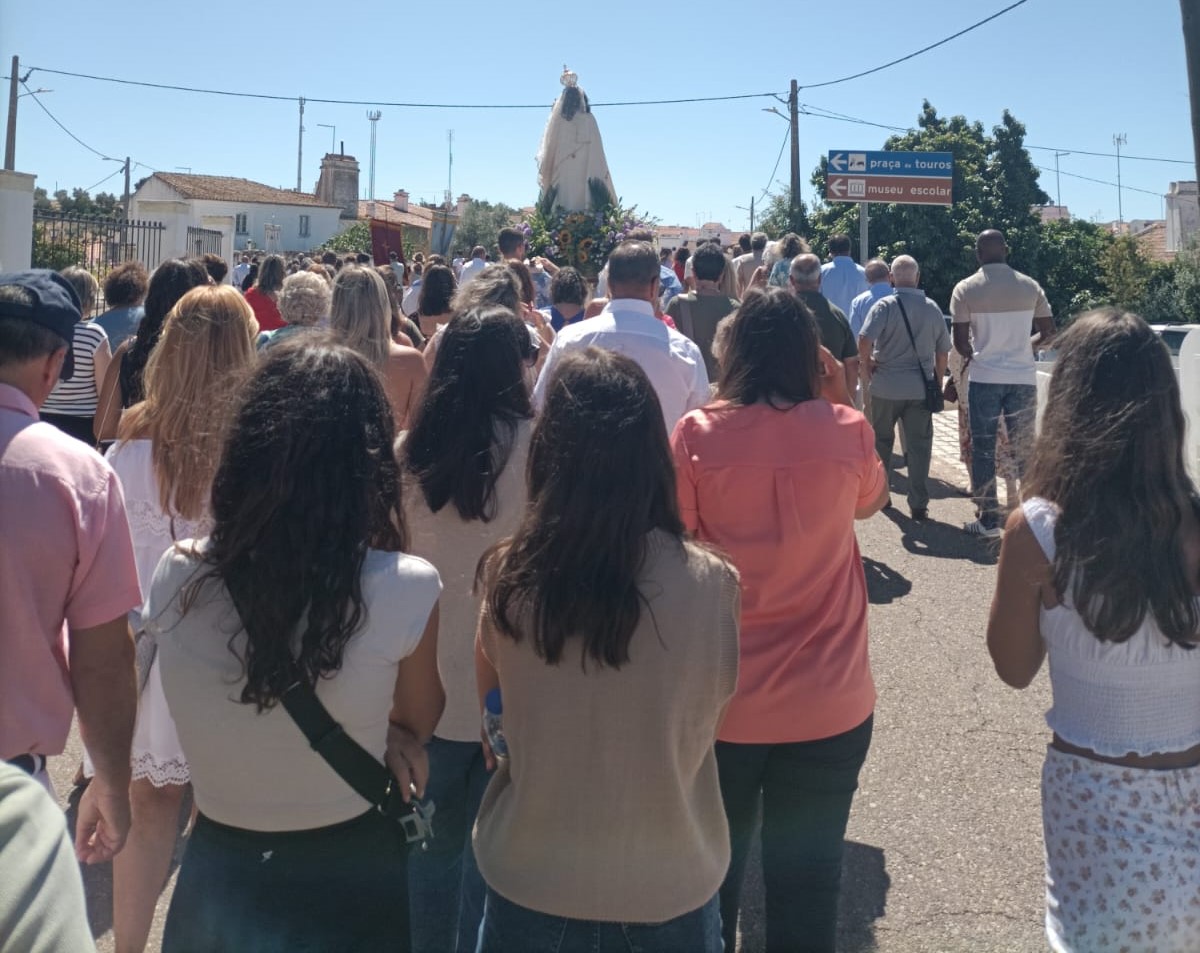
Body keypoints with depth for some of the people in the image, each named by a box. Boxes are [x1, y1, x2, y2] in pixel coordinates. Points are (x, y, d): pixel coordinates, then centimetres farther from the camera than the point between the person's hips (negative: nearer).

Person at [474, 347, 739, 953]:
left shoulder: (508, 577, -17)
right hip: (668, 892, 0)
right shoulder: (710, 585, -19)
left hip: (531, 888, 0)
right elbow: (705, 723, -2)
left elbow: (494, 723, -1)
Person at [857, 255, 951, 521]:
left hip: (886, 386, -1)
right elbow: (943, 350, 8)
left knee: (882, 441, 17)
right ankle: (919, 505, 3)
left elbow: (865, 339, -22)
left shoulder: (884, 306, -9)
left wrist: (865, 364, -5)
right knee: (919, 447, 4)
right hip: (920, 388, 1)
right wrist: (938, 381, 19)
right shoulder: (932, 308, 2)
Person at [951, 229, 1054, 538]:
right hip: (1023, 377, 2)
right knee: (1024, 448, 10)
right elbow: (1048, 333, 7)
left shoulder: (965, 289, -4)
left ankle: (989, 519, 6)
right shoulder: (1029, 286, 4)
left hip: (984, 378, -2)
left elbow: (960, 341, -5)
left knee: (983, 450, 4)